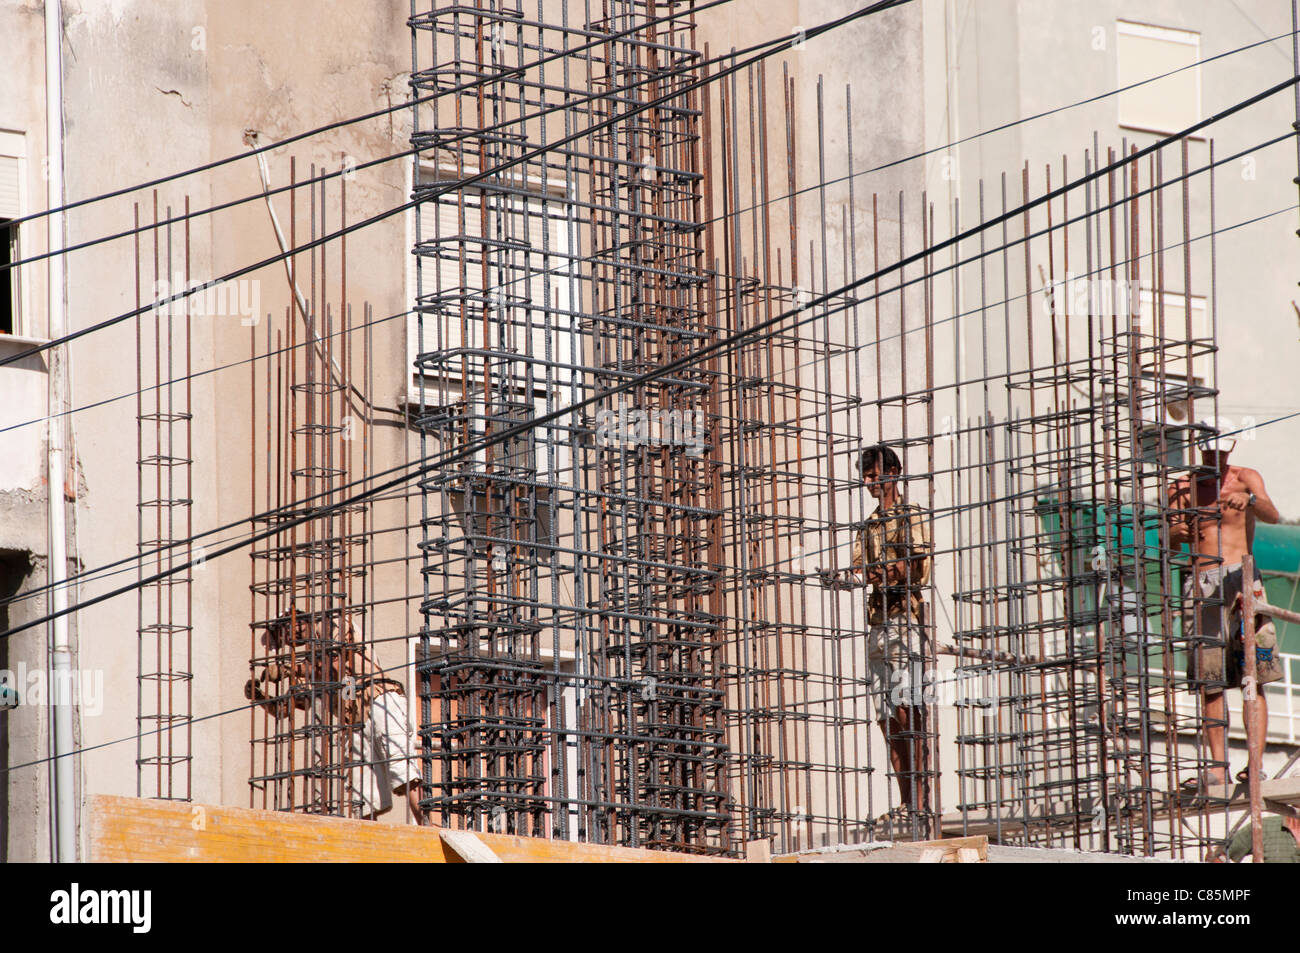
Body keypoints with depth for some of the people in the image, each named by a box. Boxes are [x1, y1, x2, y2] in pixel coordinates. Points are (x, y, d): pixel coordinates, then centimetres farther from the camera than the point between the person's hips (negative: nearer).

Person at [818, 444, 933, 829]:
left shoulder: (911, 517, 0)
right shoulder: (869, 525, 22)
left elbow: (912, 568, -13)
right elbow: (860, 571, 13)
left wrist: (874, 573, -24)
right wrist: (840, 578, -8)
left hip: (905, 620, -8)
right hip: (878, 623, 8)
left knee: (908, 710, -13)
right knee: (888, 716, 4)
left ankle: (921, 801, -16)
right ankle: (906, 803, 5)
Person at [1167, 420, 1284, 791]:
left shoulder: (1246, 478, 7)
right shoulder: (1182, 488, 14)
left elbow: (1272, 514, -10)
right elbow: (1168, 537, 7)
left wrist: (1249, 499, -33)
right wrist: (1180, 531, -17)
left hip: (1239, 576, -3)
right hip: (1201, 583, 3)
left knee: (1254, 679, -9)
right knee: (1210, 683, -1)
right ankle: (1217, 767, -1)